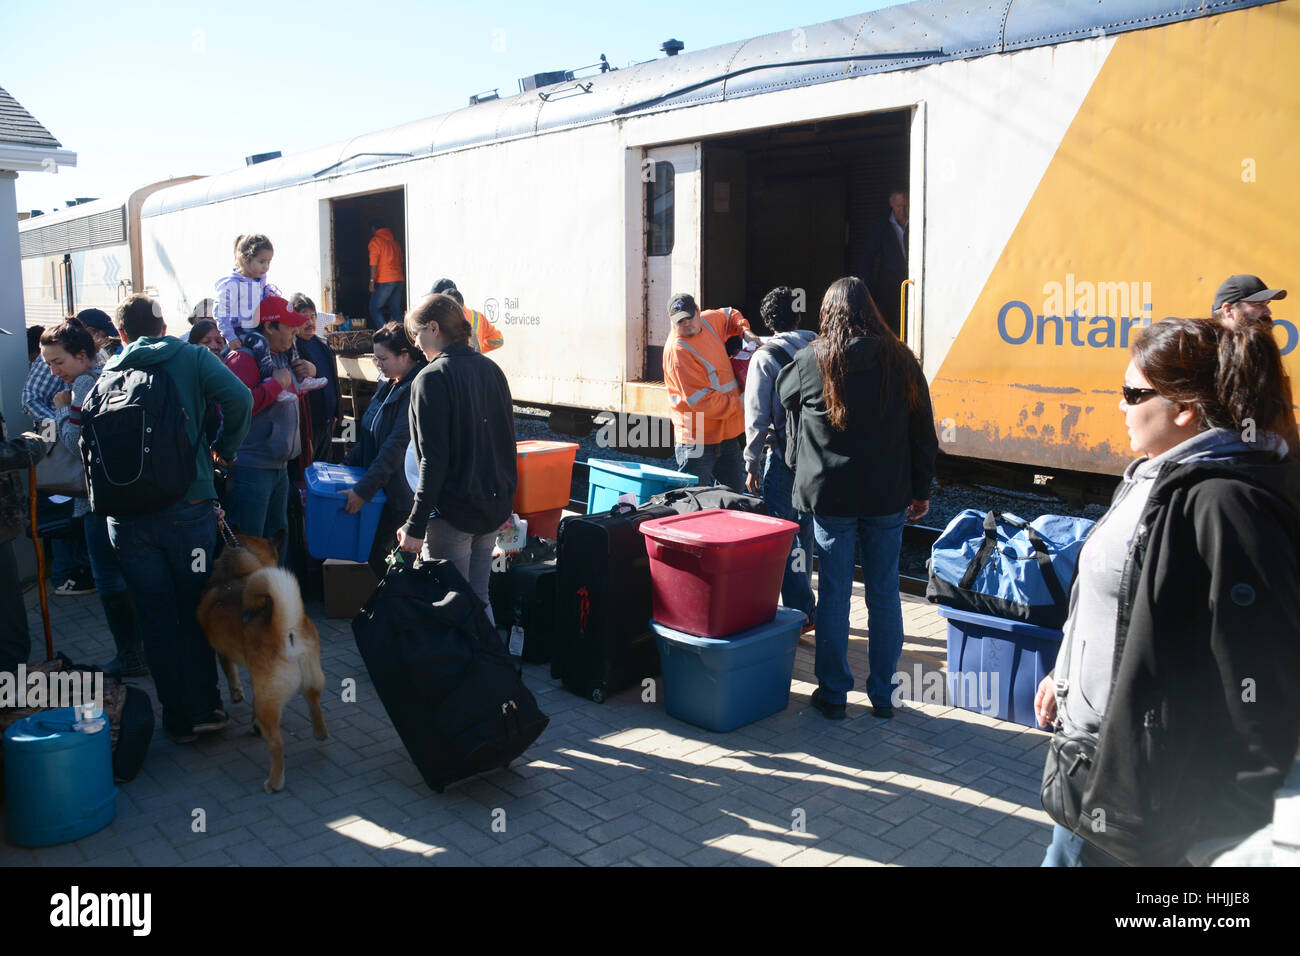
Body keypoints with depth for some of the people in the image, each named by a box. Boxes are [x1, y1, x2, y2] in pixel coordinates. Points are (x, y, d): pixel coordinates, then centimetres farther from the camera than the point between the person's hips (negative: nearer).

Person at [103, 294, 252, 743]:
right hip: (187, 506, -2)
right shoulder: (192, 357, 1)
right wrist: (225, 448, -2)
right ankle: (203, 708, 14)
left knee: (156, 618, 10)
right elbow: (238, 396, -15)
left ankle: (178, 718, 17)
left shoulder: (109, 373, 8)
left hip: (128, 515, 2)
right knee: (196, 612, 12)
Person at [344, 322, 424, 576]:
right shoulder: (389, 386, 11)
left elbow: (396, 446, -24)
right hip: (381, 491, 9)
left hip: (398, 494, -9)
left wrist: (363, 490, -24)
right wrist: (349, 462, 16)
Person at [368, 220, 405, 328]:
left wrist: (372, 281, -13)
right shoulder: (394, 241, 17)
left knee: (374, 308, 0)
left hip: (384, 281, -7)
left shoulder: (375, 241, -4)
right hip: (400, 279, 7)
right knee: (395, 309, 10)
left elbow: (374, 262, -12)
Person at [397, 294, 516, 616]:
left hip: (452, 515, -7)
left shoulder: (432, 378, -13)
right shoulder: (492, 369, 9)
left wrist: (415, 526, -15)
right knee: (480, 601, 17)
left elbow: (434, 460, -18)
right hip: (496, 508, 7)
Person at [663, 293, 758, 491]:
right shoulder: (677, 350, -19)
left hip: (728, 433, 8)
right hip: (697, 440, -8)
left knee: (735, 494, 18)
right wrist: (738, 403, -16)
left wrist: (745, 331, 12)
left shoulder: (709, 320, 6)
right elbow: (701, 400, -21)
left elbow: (730, 315, 32)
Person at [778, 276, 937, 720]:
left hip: (831, 496, -2)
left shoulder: (811, 361, -7)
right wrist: (921, 490, 13)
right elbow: (923, 434, 5)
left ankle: (833, 692, 16)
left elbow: (783, 393, 15)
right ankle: (883, 694, 21)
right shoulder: (901, 360, 0)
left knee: (834, 593, 7)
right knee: (884, 595, 11)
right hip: (888, 498, 2)